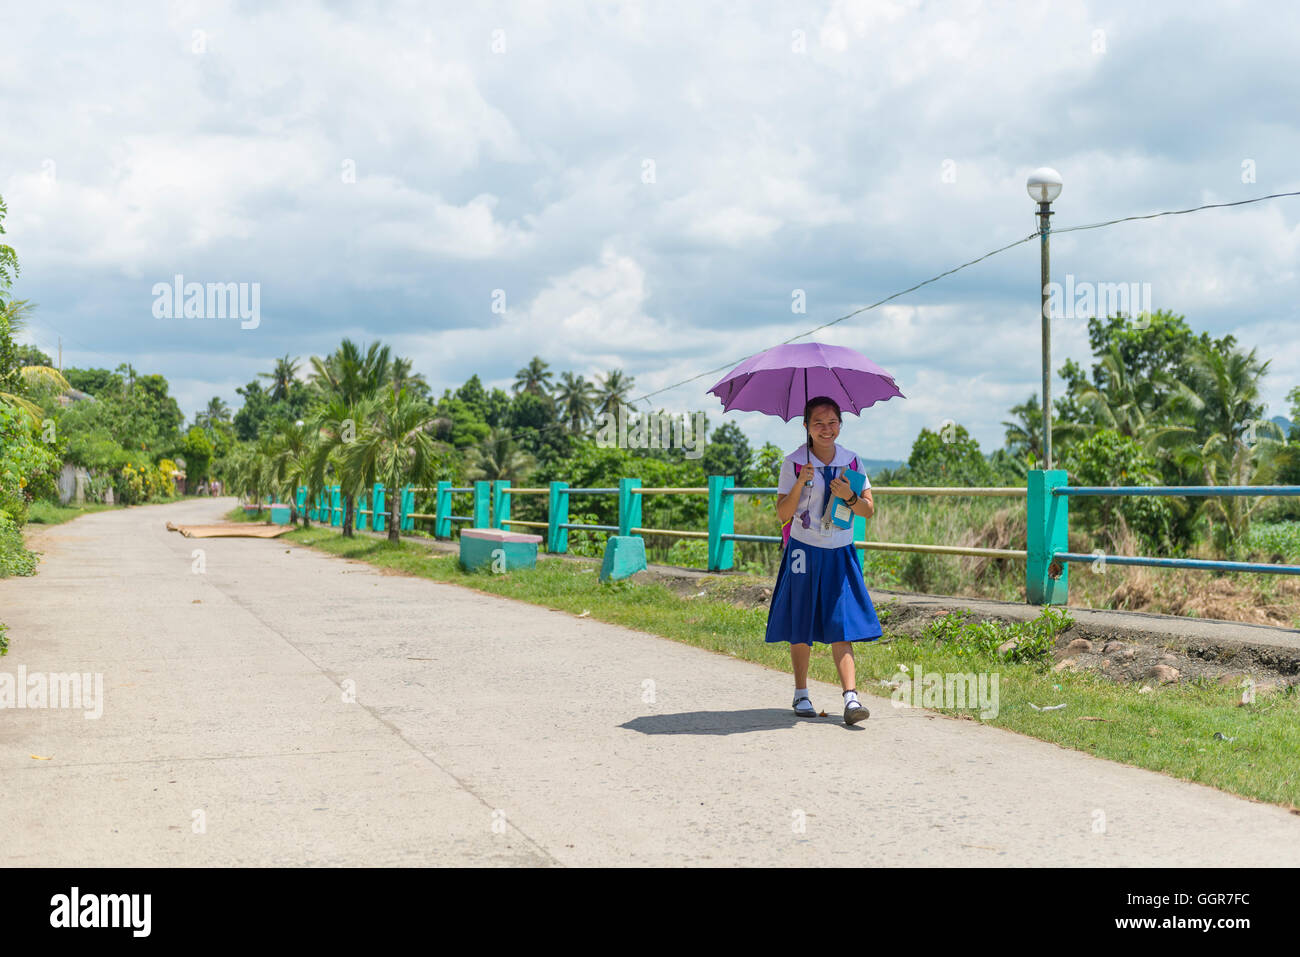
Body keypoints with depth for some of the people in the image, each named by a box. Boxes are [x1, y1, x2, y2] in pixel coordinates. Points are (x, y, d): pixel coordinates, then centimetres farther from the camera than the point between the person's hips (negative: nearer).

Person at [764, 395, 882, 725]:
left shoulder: (851, 461, 5)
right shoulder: (793, 463, -2)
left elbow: (868, 510, 4)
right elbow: (783, 514, -6)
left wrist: (849, 496, -16)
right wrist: (800, 482, -19)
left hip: (840, 553, 2)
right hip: (805, 550, -1)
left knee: (842, 627, -8)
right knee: (801, 629, 4)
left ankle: (851, 698, -14)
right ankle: (801, 694, 19)